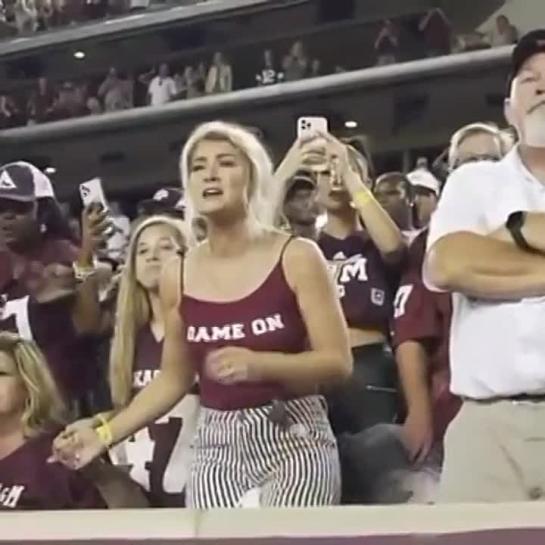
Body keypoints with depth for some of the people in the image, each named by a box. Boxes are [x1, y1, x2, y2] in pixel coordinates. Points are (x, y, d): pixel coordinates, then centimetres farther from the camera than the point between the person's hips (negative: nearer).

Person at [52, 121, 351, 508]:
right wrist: (106, 433, 3)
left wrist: (259, 365, -24)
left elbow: (338, 362, -8)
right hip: (217, 448, 3)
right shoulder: (178, 277, 4)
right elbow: (174, 378, 13)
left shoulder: (296, 257, -6)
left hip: (295, 441, -3)